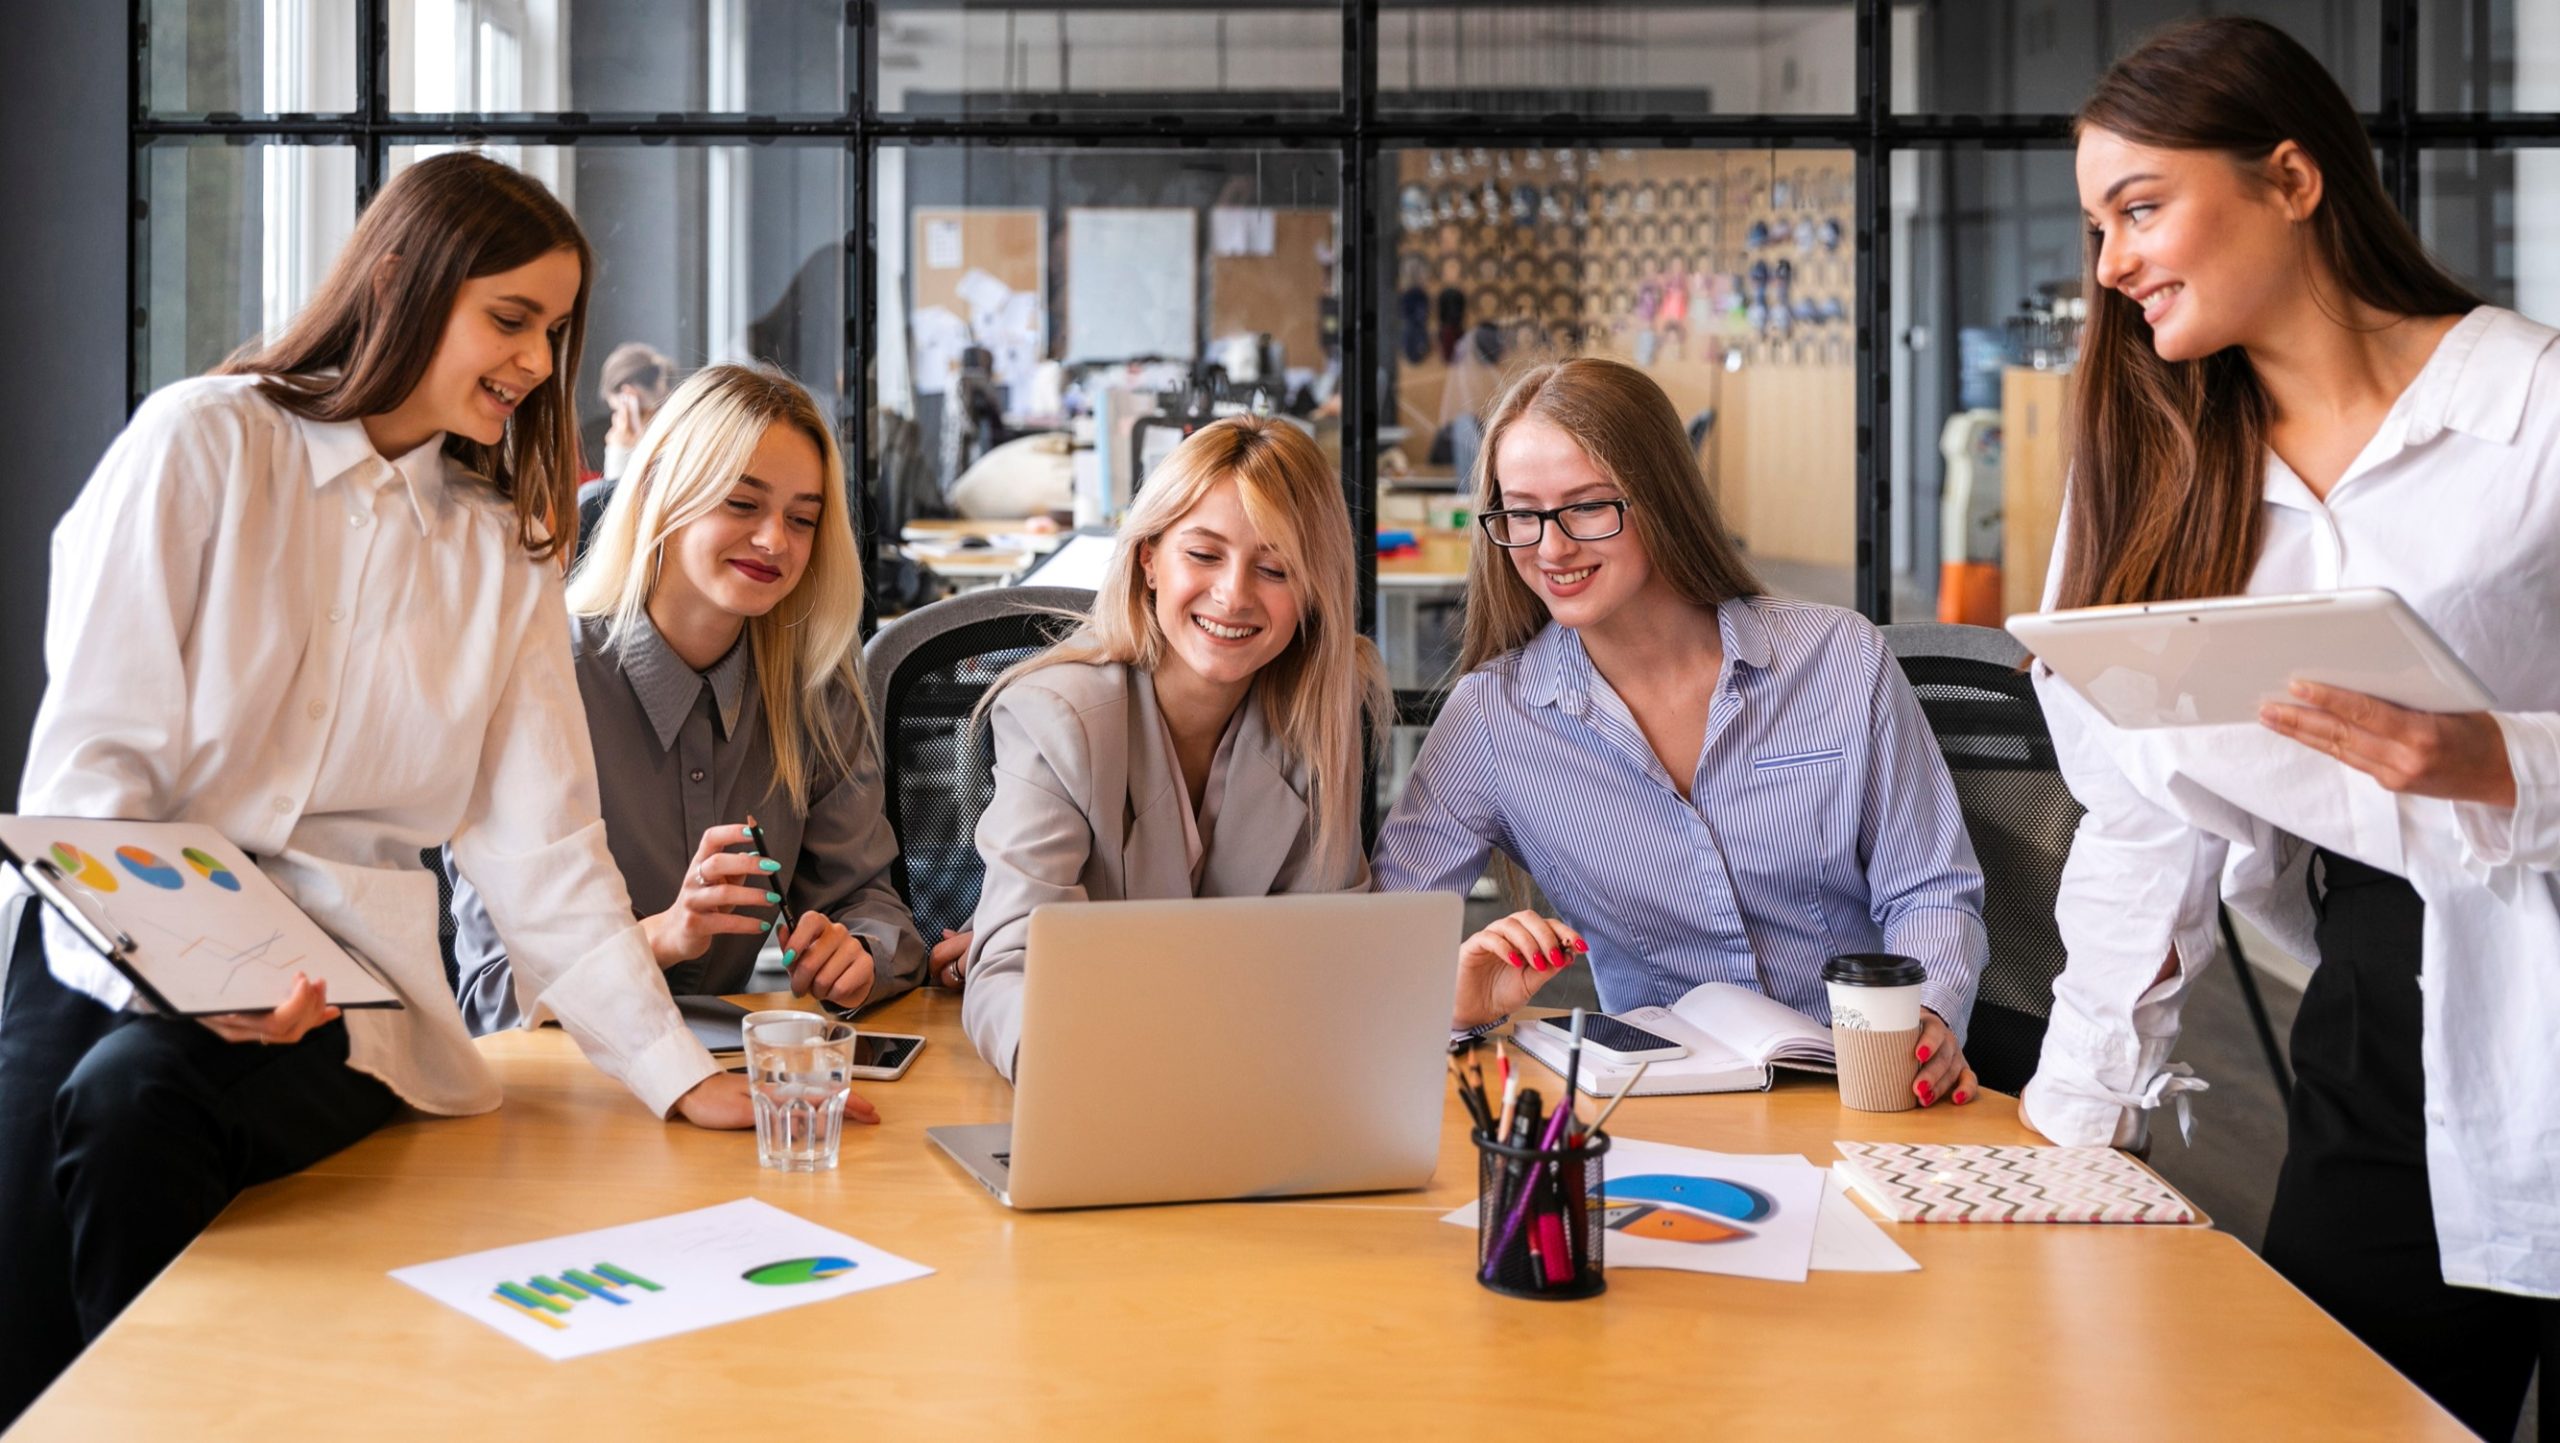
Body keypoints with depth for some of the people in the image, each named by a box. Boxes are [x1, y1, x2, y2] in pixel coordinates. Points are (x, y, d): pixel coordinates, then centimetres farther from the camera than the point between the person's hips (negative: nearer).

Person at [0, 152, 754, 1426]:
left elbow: (540, 846, 5)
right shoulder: (203, 442, 1)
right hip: (110, 945, -2)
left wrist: (676, 1072, -5)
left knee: (131, 1100, -31)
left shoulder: (503, 547, 12)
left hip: (331, 985, 2)